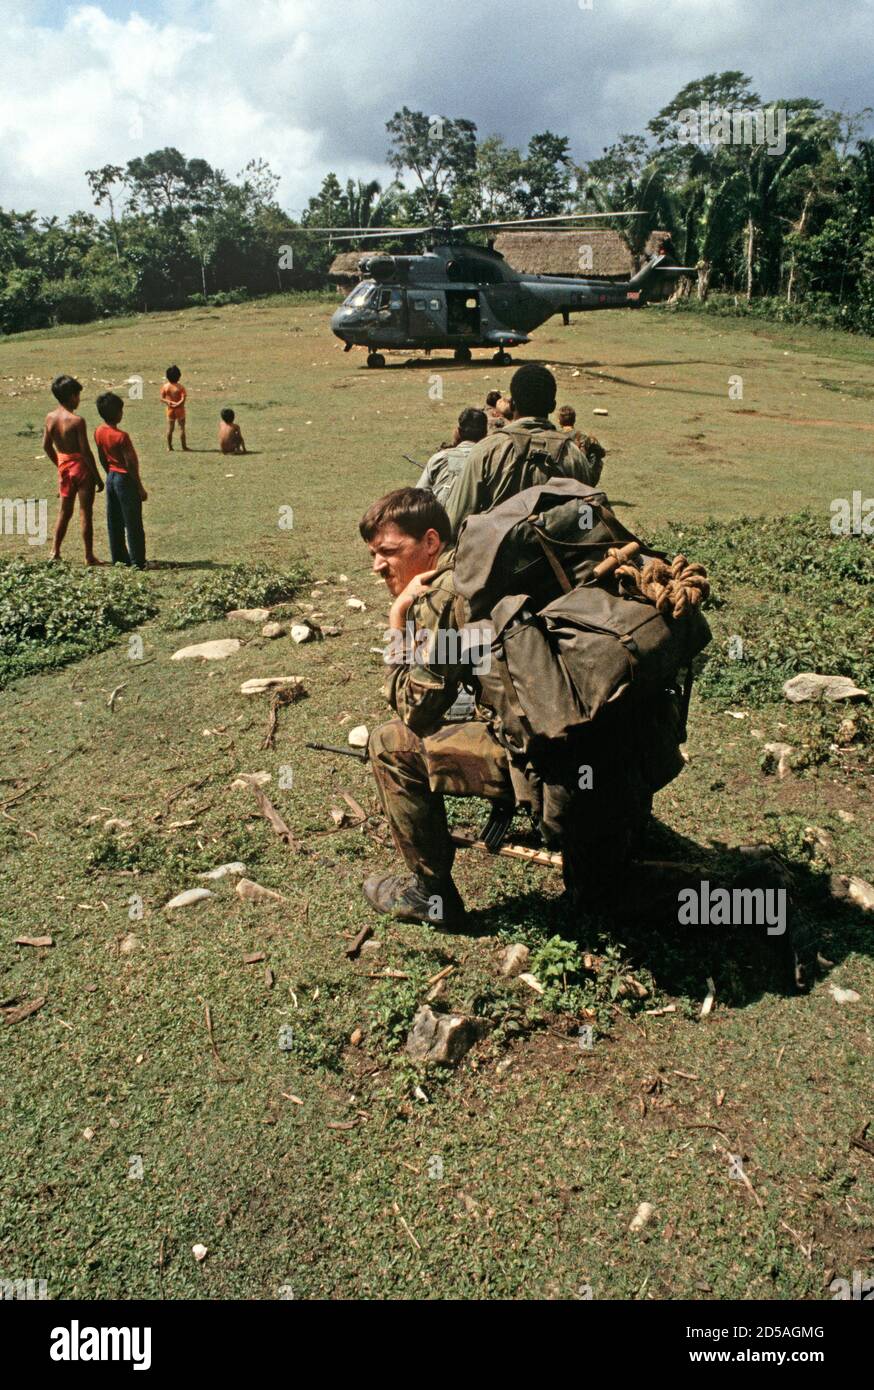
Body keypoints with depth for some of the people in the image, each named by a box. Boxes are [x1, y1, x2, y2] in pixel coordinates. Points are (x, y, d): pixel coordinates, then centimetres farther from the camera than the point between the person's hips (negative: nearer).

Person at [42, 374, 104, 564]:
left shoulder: (50, 417, 1)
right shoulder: (77, 420, -18)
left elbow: (46, 446, 9)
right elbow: (86, 451, -18)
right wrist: (97, 477, -11)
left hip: (64, 467, 6)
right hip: (81, 467, -6)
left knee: (64, 511, 18)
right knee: (86, 513, 1)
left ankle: (55, 551, 19)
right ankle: (89, 556, 7)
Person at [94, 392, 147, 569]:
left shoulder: (99, 432, 0)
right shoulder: (121, 436, -22)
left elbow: (103, 459, 10)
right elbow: (131, 464, -18)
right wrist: (140, 488, -11)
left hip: (111, 477, 8)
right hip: (126, 479, -8)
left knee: (114, 521, 14)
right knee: (133, 523, 0)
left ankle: (119, 557, 22)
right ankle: (137, 561, 4)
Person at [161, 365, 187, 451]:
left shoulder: (165, 386, -5)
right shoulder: (180, 387, -16)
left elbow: (162, 398, -5)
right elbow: (183, 400, -22)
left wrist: (169, 402, -7)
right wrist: (177, 404, -14)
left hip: (170, 410, 3)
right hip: (179, 410, -3)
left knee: (170, 429, 13)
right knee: (181, 428, 6)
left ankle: (169, 447, 17)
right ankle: (184, 447, 9)